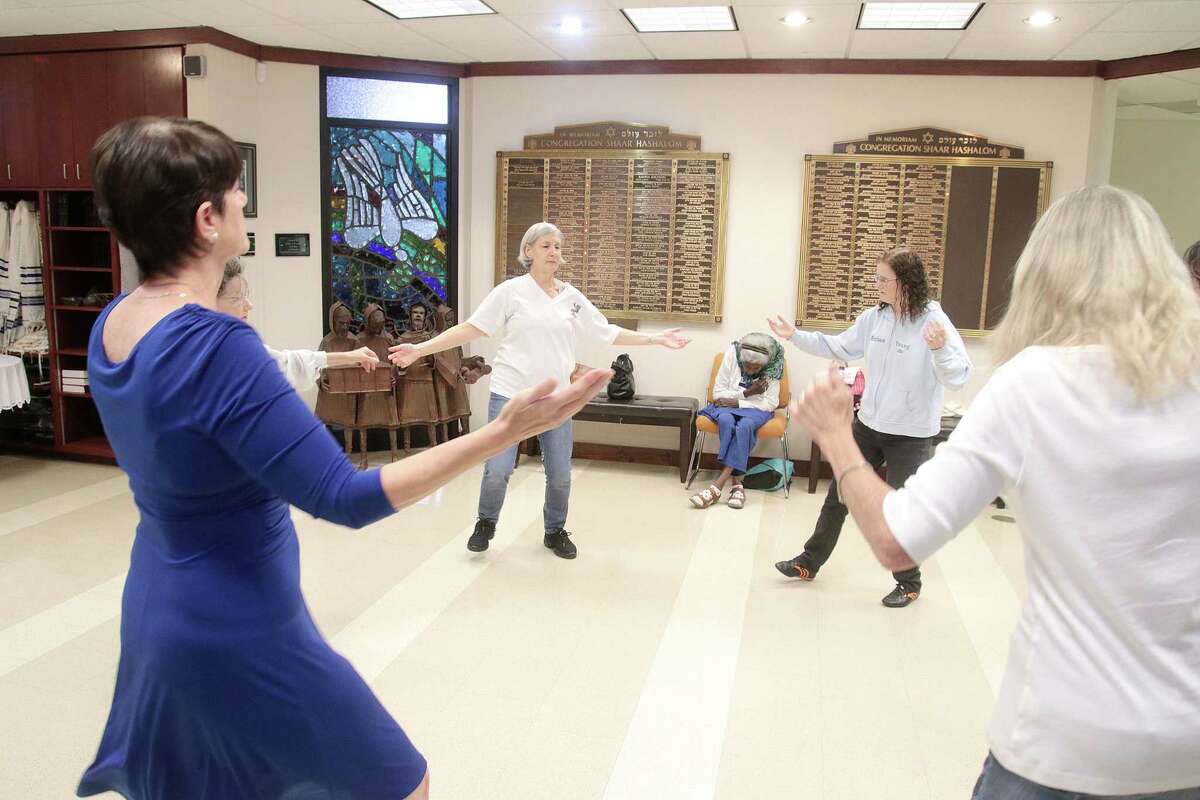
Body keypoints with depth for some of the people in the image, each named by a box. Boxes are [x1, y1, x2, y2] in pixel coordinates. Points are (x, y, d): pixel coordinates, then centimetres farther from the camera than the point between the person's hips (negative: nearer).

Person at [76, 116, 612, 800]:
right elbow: (345, 499, -30)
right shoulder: (217, 346, -30)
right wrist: (506, 431, -34)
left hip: (156, 611, 9)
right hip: (238, 633, -9)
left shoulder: (113, 322, -2)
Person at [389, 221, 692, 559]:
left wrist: (656, 339, 11)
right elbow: (470, 328, -5)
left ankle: (555, 531, 32)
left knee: (560, 475, 7)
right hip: (511, 394, -3)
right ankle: (486, 524, 25)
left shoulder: (573, 297, 7)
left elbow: (609, 333, 13)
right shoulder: (511, 291, -3)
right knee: (498, 470, -5)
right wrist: (419, 349, -12)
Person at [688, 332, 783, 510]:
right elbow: (718, 393, -8)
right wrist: (747, 393, -20)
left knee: (745, 425, -36)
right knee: (726, 420, -35)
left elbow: (771, 403, -13)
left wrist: (738, 402, -21)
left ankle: (718, 486, -41)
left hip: (757, 409, -1)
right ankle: (736, 485, -36)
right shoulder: (732, 355, -14)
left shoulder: (772, 366, -14)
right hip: (729, 405, 1)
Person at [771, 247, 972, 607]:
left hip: (911, 434, -6)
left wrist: (940, 349, -46)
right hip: (869, 424, 6)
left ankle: (909, 583, 27)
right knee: (838, 494, 15)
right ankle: (810, 561, 31)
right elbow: (838, 348, 12)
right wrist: (796, 336, 8)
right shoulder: (874, 317, -2)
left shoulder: (934, 321, -19)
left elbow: (960, 376, -27)